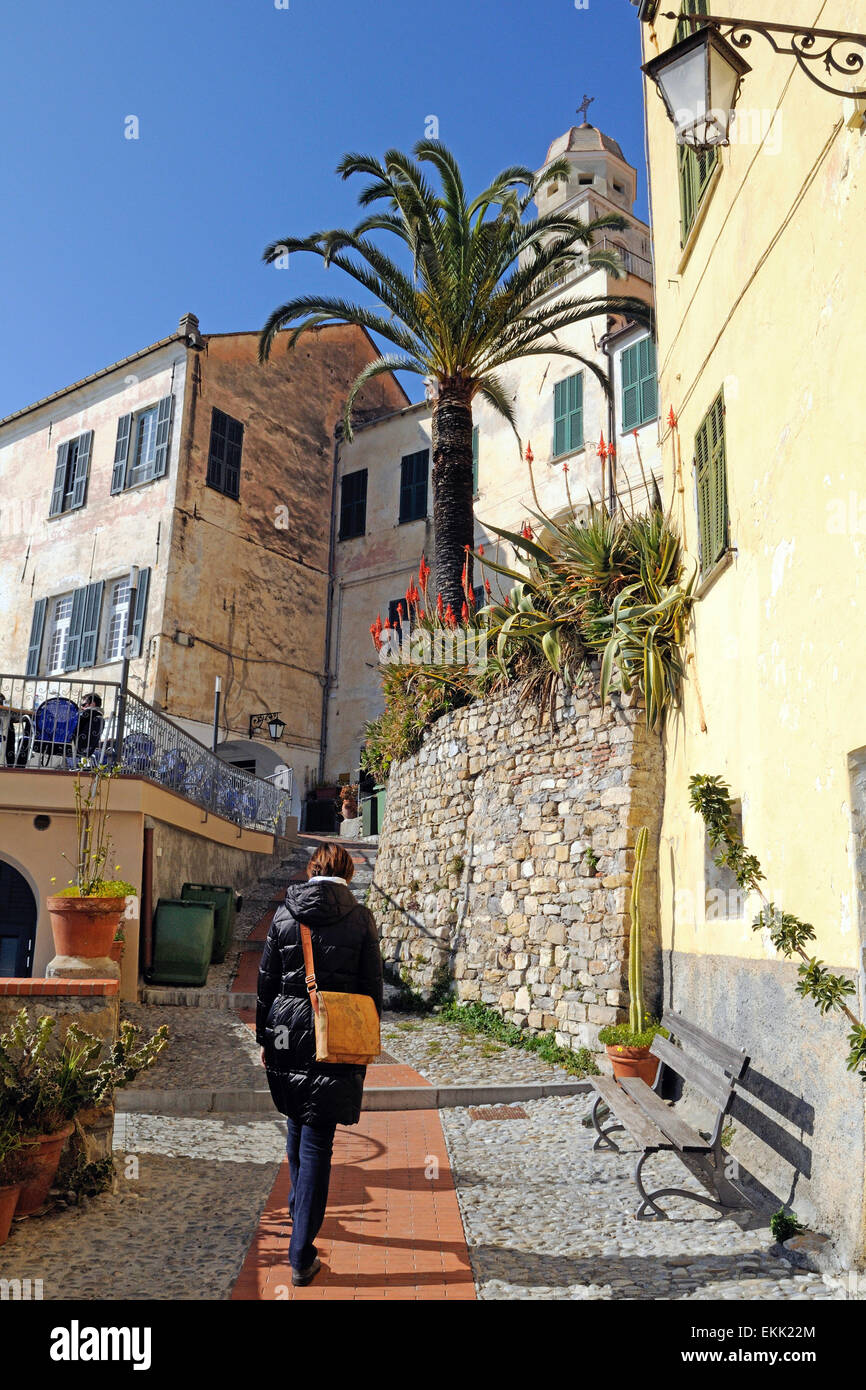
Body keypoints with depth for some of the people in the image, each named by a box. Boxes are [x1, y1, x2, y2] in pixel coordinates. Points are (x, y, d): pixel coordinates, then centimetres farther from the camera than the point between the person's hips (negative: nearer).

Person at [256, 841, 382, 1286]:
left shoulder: (284, 914, -1)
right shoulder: (360, 918, -7)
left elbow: (266, 981, 3)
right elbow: (372, 987, -3)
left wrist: (264, 1038, 12)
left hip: (288, 1035, 3)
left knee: (297, 1127, 25)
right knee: (317, 1142, 4)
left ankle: (300, 1211, 45)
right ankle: (301, 1253, 8)